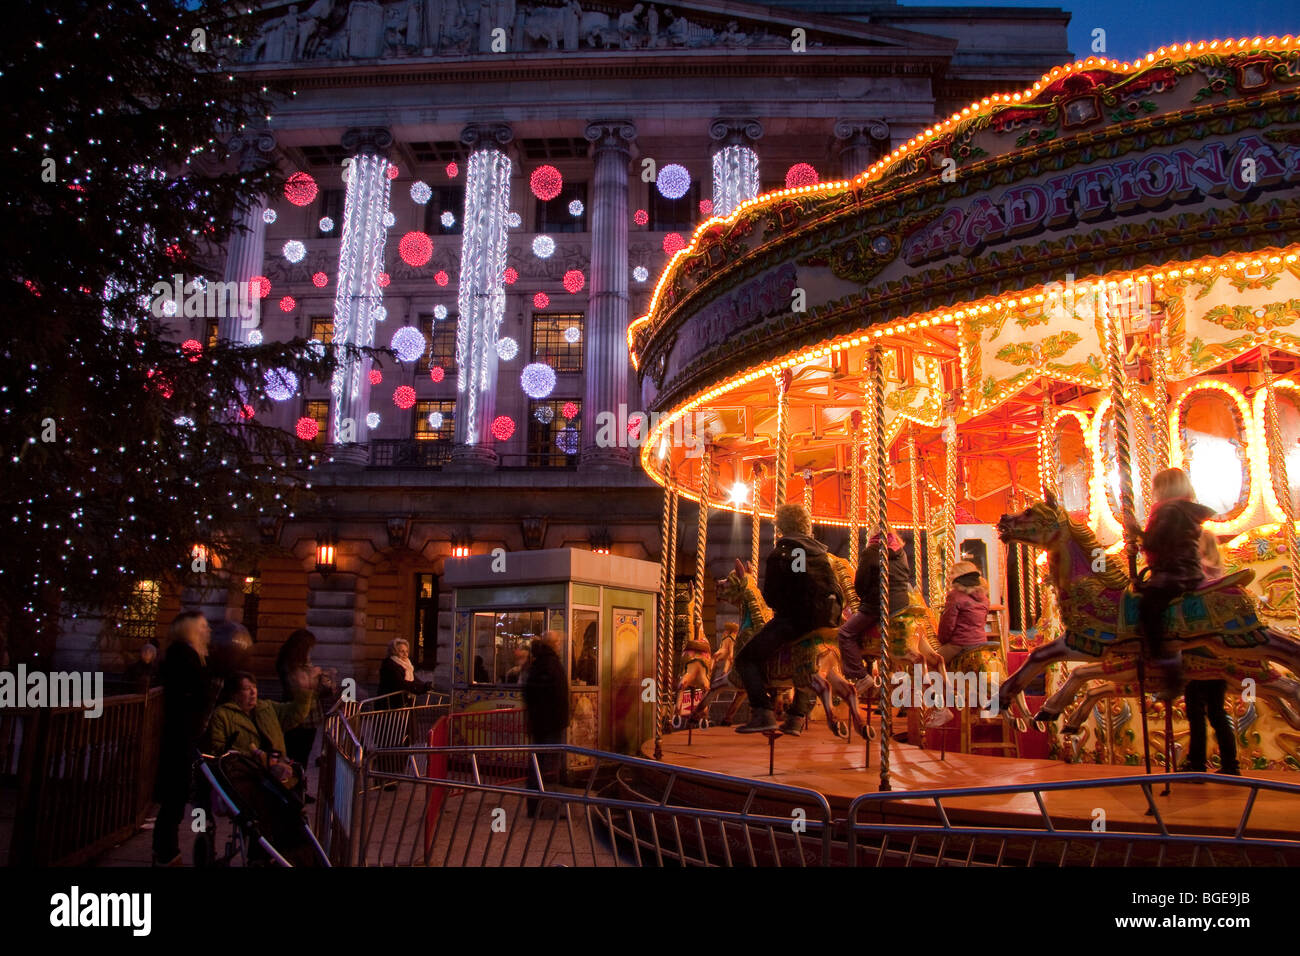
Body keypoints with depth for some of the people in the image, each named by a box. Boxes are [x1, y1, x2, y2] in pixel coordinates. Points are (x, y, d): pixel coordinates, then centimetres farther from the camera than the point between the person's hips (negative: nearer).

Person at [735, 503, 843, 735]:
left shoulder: (779, 554, -3)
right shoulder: (820, 551, 16)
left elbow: (770, 595, -3)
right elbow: (836, 589, 19)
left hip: (795, 618, -7)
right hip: (828, 617, 7)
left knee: (746, 658, -2)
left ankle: (763, 714, -15)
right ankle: (796, 718, 27)